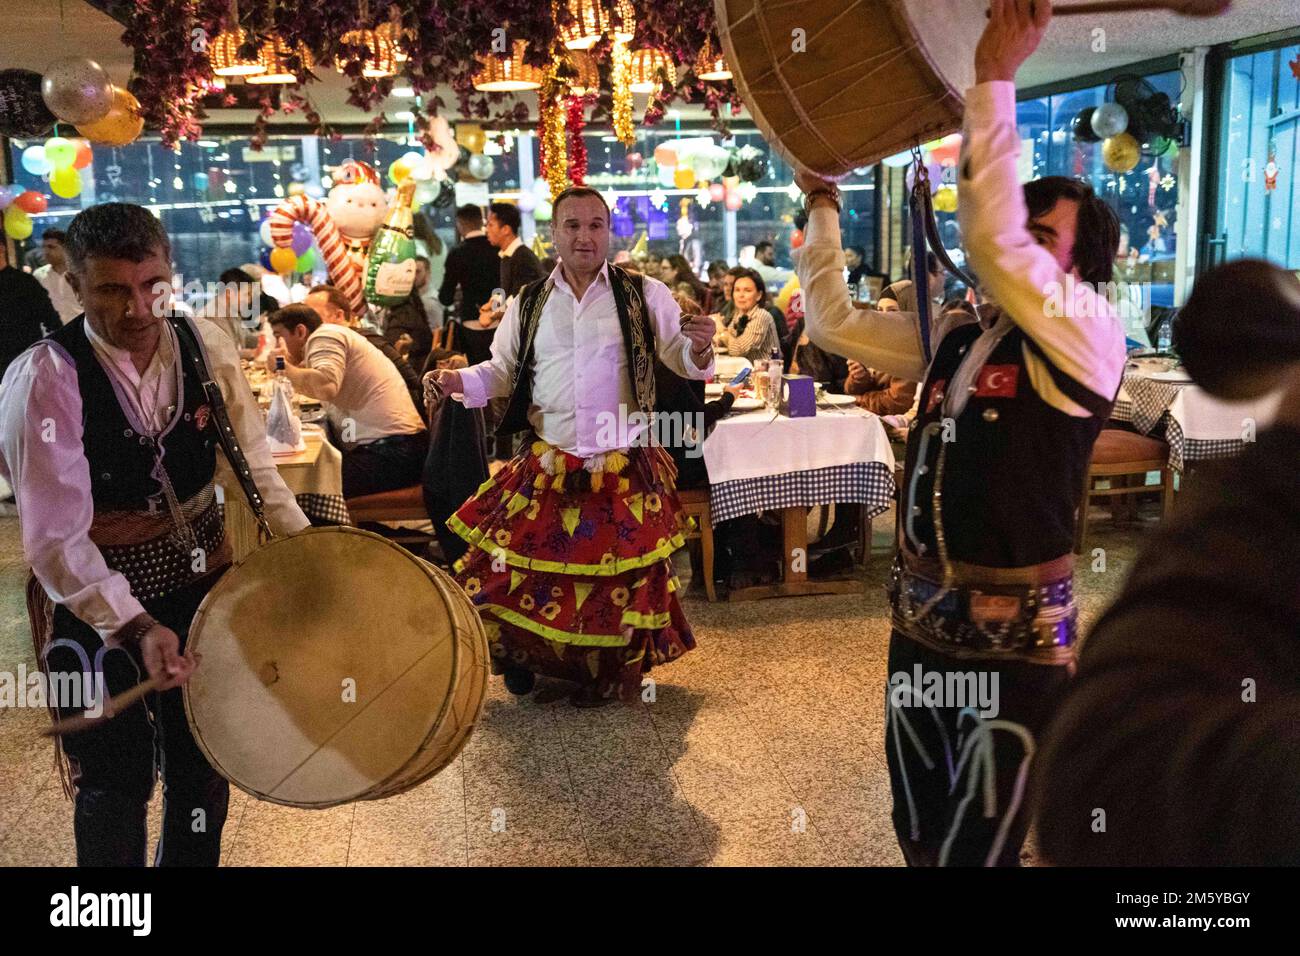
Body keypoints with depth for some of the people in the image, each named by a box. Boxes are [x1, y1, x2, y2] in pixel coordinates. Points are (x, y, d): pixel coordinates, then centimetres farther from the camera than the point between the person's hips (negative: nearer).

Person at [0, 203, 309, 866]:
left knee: (205, 769, 18)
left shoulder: (206, 346, -6)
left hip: (204, 580, 4)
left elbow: (252, 463, 2)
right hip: (96, 596, -4)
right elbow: (55, 538, -26)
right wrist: (135, 626, -36)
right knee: (115, 784, 10)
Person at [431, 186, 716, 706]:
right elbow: (503, 370, 14)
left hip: (625, 472, -1)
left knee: (620, 577, 5)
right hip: (546, 467, 2)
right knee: (516, 569, 3)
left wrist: (698, 348, -20)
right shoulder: (529, 304, 8)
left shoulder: (645, 296, 1)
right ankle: (522, 654, 33)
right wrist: (462, 381, -5)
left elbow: (683, 361, 3)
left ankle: (606, 676, 29)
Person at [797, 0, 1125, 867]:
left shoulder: (1091, 341, -10)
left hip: (1019, 630, -7)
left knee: (977, 846, 4)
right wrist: (822, 203, 9)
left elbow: (992, 243, -25)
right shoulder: (953, 342, 11)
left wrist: (994, 78, -23)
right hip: (924, 612, 7)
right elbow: (833, 321, 14)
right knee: (917, 832, 20)